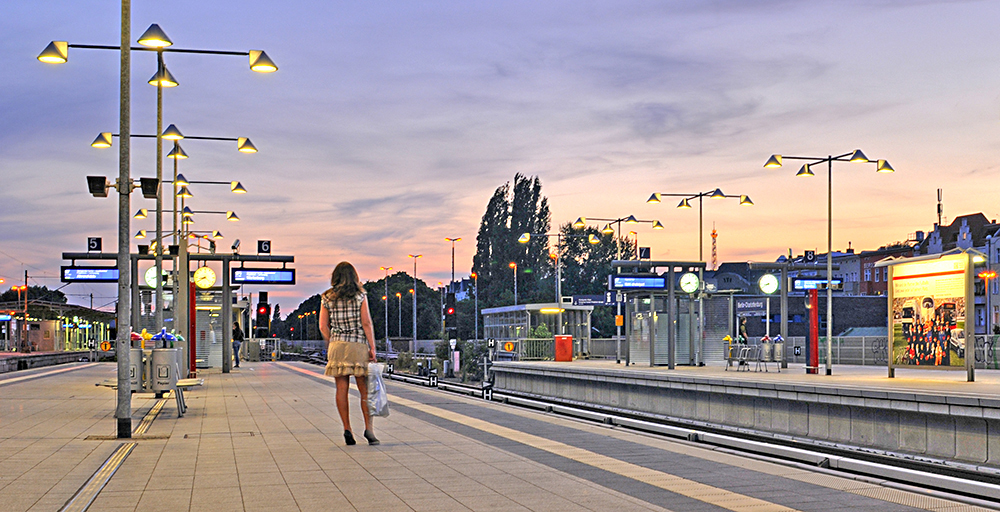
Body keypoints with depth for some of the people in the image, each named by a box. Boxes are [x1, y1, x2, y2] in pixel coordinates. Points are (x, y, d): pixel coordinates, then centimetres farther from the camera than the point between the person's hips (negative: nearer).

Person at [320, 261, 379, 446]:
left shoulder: (327, 298, 5)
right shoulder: (360, 296, -2)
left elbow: (323, 327, 4)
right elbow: (366, 323, -6)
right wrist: (372, 348, -3)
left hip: (336, 346, 2)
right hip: (358, 345, -2)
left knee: (342, 389, 4)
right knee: (364, 389, 2)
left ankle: (347, 429, 0)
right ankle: (368, 428, -6)